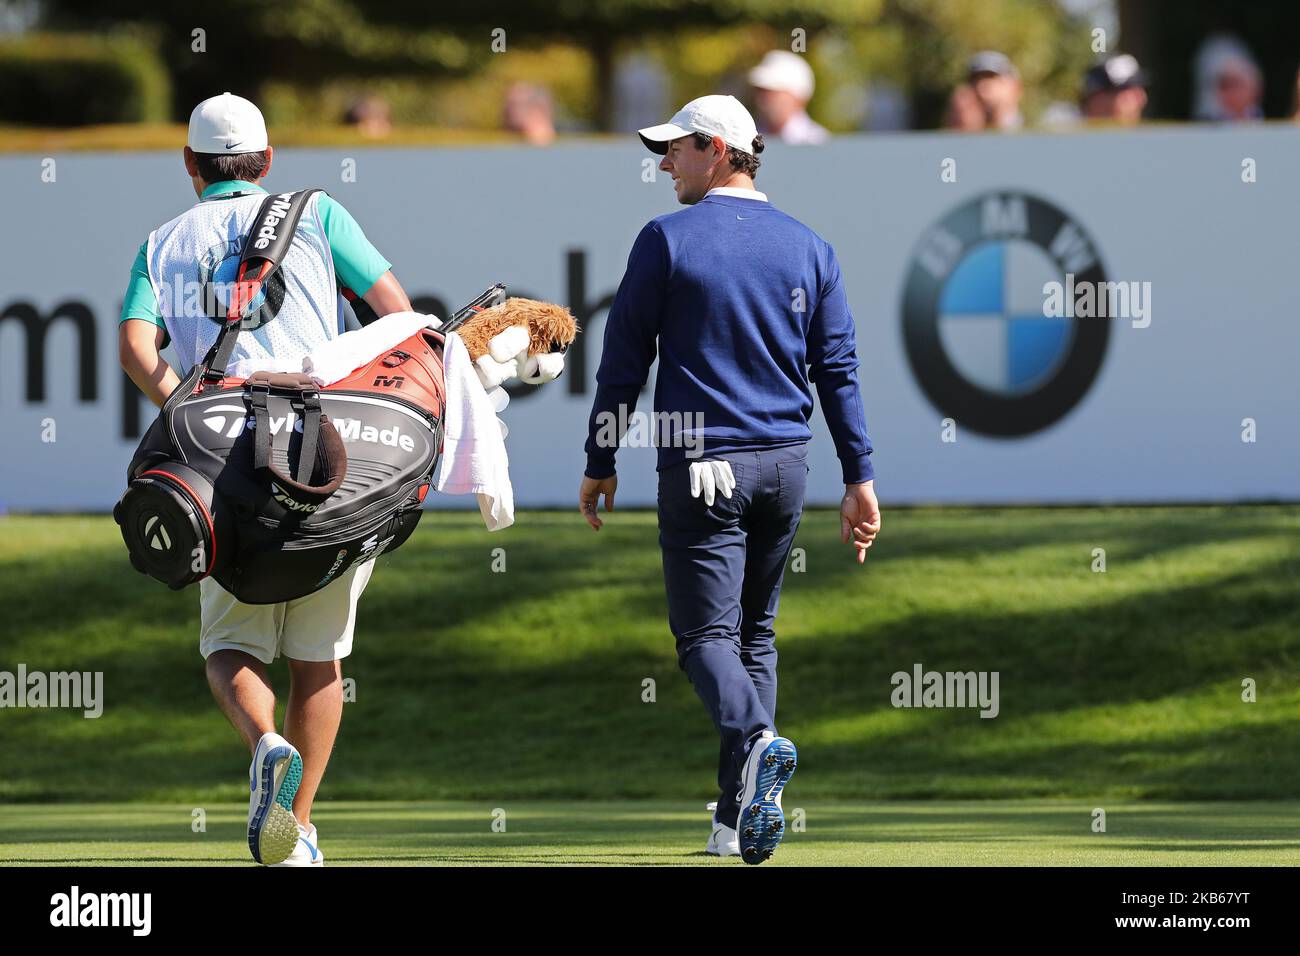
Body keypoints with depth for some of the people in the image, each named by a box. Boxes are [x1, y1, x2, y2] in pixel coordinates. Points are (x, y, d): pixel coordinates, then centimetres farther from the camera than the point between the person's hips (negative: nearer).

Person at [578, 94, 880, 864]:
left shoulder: (667, 240, -5)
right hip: (785, 465, 4)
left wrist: (600, 463, 4)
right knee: (756, 632, 14)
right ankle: (739, 821, 11)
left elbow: (624, 362, -4)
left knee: (707, 632, -4)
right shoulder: (809, 249, 7)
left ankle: (755, 742, -35)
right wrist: (861, 477, 5)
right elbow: (838, 369, 4)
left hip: (701, 465, -4)